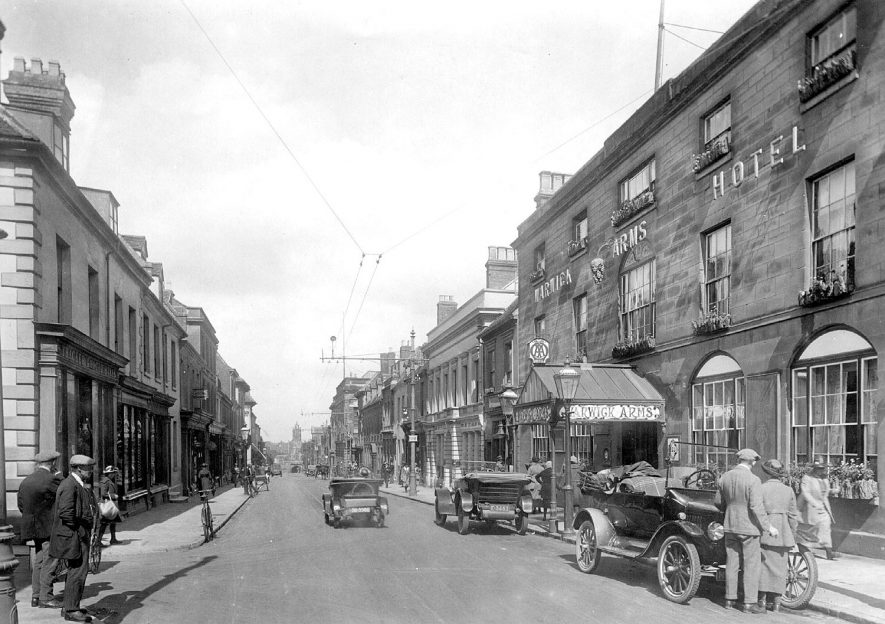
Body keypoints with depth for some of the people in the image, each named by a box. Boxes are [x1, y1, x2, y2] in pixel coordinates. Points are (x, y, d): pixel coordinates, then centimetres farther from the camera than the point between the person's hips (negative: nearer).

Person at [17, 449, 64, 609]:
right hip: (48, 528, -8)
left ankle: (36, 596, 20)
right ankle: (45, 597, 1)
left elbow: (21, 506, 13)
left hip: (32, 529, 8)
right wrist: (59, 475, 2)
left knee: (38, 563, 15)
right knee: (49, 563, -2)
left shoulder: (26, 481, 9)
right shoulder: (52, 479, -16)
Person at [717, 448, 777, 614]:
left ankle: (730, 599, 19)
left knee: (732, 563, 13)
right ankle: (749, 603, 4)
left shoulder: (724, 478, 2)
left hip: (730, 526, 6)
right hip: (748, 527, -6)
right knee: (751, 565, 3)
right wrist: (768, 527, -13)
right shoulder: (753, 480, -17)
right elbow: (756, 507, -21)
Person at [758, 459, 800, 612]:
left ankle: (762, 600, 6)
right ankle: (776, 602, 12)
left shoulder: (761, 488, -7)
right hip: (782, 531, 3)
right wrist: (792, 536, 16)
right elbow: (793, 516, 7)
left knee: (763, 565, 4)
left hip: (765, 530, -3)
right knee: (779, 566, 10)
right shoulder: (788, 490, 4)